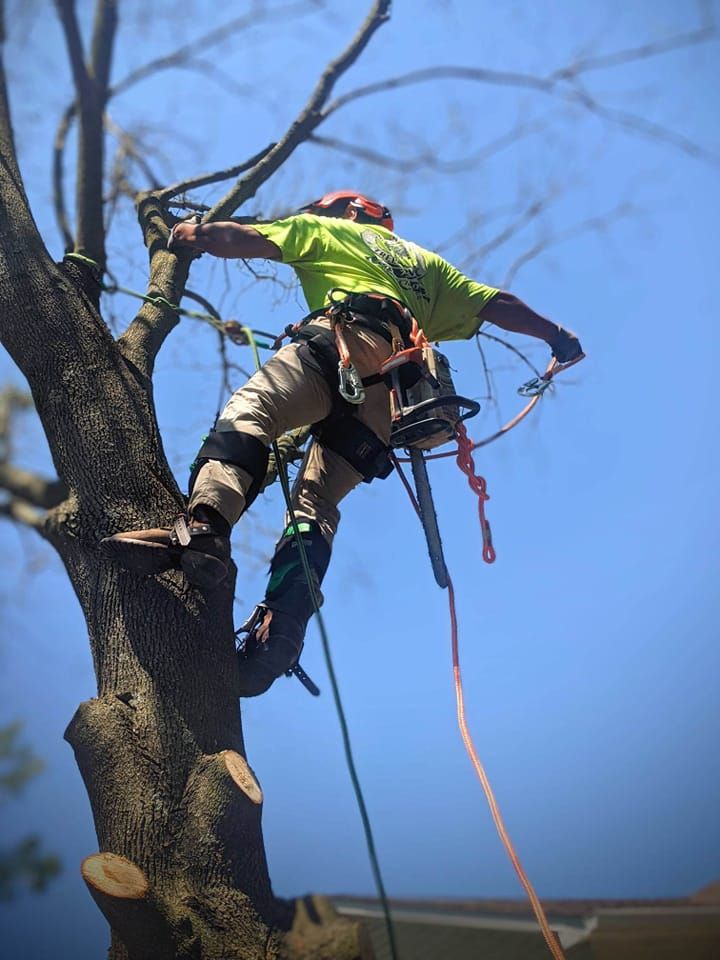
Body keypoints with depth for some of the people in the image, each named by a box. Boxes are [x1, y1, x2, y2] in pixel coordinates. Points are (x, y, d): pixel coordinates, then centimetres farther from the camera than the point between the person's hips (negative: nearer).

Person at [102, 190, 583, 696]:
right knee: (317, 501, 2)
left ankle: (202, 529, -52)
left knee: (248, 413, -22)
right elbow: (496, 303, 38)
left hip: (343, 342, -5)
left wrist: (194, 235, 38)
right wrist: (556, 334, 48)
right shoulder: (423, 260, 41)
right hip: (396, 392, 5)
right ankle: (281, 628, -15)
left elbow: (244, 239, 21)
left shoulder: (327, 229, 30)